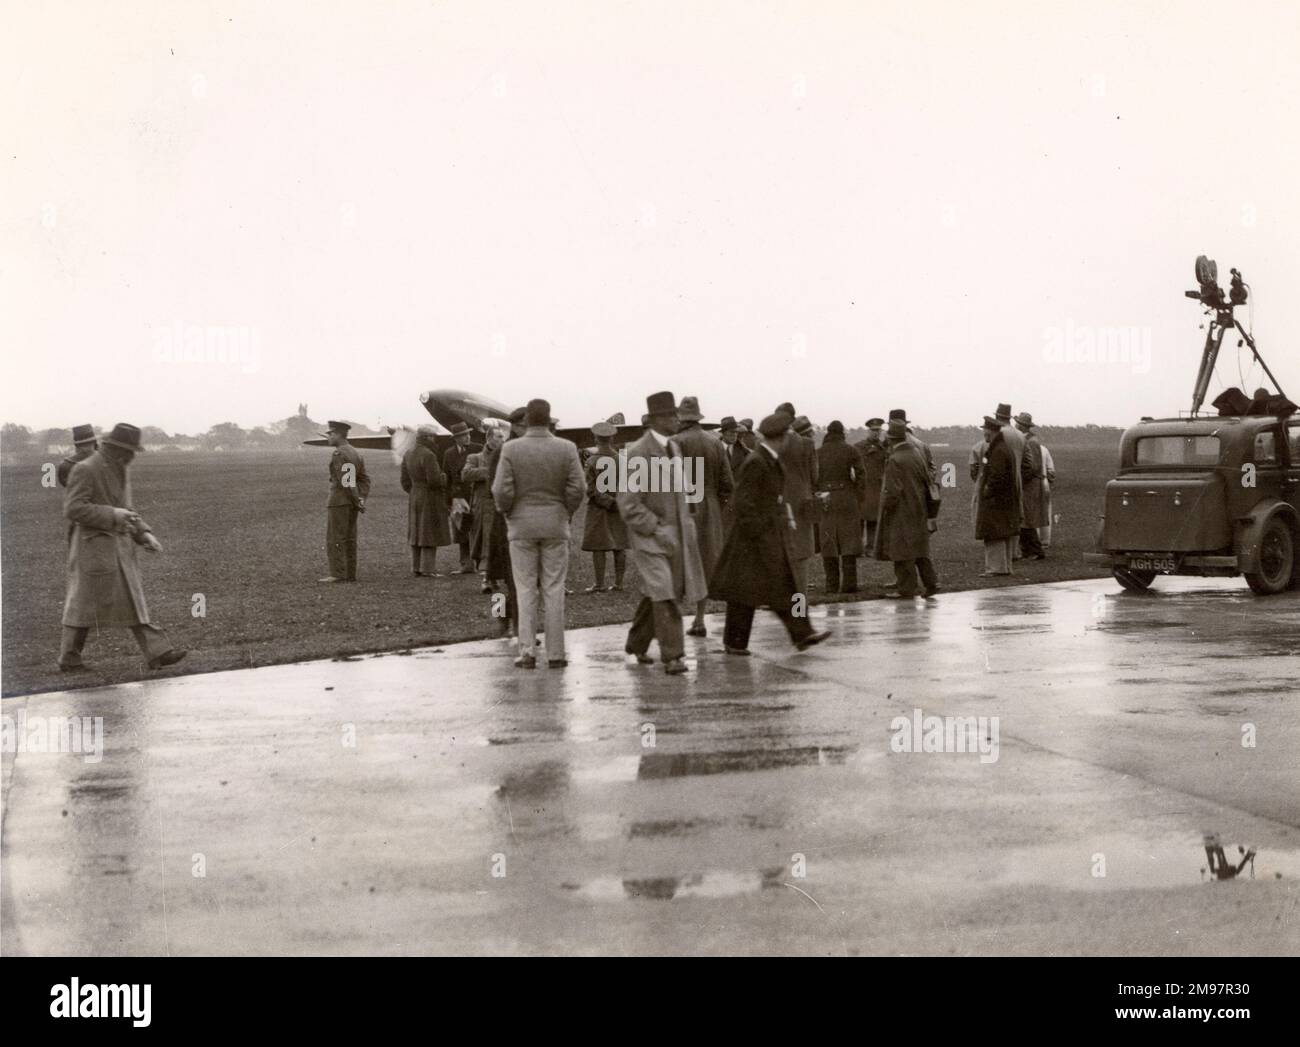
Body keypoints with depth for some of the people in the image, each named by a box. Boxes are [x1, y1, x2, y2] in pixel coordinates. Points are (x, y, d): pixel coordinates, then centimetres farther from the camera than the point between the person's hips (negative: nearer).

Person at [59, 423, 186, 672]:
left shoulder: (121, 470, 12)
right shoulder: (85, 469, -14)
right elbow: (73, 509, -20)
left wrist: (144, 534, 5)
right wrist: (112, 515, -21)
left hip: (121, 547, 8)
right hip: (94, 546, -8)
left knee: (134, 601, 3)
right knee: (85, 604, 1)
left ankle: (157, 652, -1)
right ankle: (69, 659, 14)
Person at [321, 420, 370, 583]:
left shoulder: (338, 454, -15)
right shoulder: (354, 453, 14)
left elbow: (345, 481, -20)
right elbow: (364, 480, 12)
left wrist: (357, 502, -13)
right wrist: (362, 500, 3)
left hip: (339, 501, -9)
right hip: (351, 504, 9)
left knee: (334, 539, -7)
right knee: (348, 539, 8)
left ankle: (337, 573, -11)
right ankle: (350, 574, 7)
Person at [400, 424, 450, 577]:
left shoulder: (408, 455, 7)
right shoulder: (428, 455, -19)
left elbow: (405, 481, 11)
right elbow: (434, 480, -23)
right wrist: (443, 477, -4)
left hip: (414, 499, 8)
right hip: (430, 499, -8)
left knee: (417, 533, 12)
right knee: (430, 534, -3)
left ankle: (416, 568, 14)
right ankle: (427, 569, -5)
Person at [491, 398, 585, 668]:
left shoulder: (511, 449, -8)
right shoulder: (566, 448, -5)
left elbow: (502, 490, -12)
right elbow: (578, 488, -8)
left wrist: (507, 513, 6)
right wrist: (566, 512, 8)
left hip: (521, 525, -1)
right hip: (556, 525, 1)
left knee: (525, 590, 6)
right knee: (554, 590, 5)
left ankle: (527, 651, 1)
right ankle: (555, 654, 6)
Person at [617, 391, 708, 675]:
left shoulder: (673, 447, 11)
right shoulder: (638, 453, -15)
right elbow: (627, 502, -16)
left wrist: (686, 522, 16)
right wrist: (654, 527, -17)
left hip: (675, 534, 8)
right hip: (650, 535, -8)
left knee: (654, 593, 15)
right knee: (663, 594, -14)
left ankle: (636, 644, 32)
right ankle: (672, 656, -14)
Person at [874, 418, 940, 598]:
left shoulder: (894, 460, -18)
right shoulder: (917, 454, 3)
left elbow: (892, 491, -19)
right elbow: (928, 482, 10)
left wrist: (885, 508, -2)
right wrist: (929, 511, 19)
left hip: (901, 513, -7)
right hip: (919, 511, 7)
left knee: (903, 550, 0)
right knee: (919, 547, 15)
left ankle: (907, 589, 2)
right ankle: (931, 582, 13)